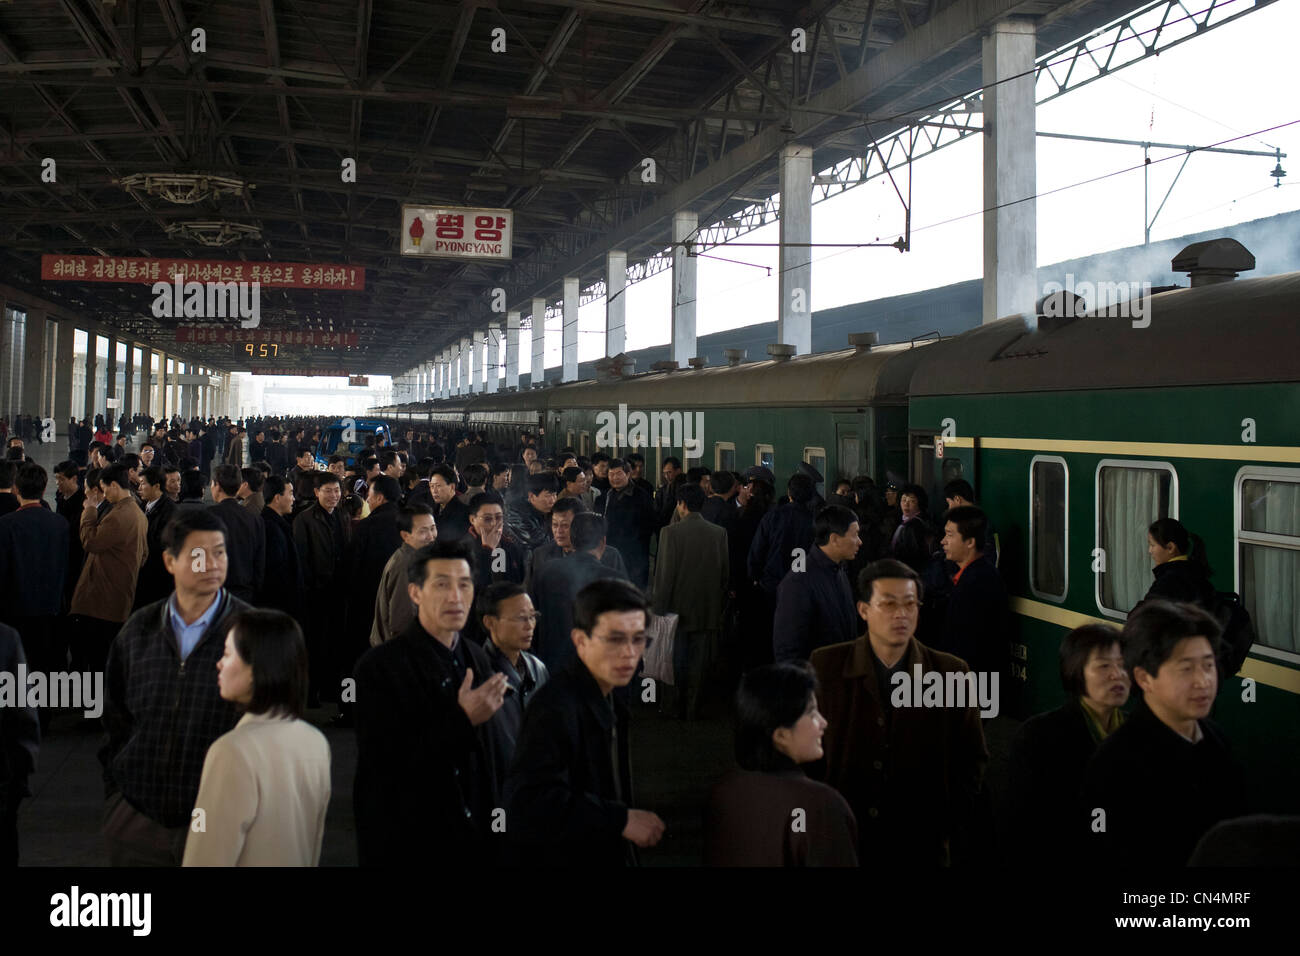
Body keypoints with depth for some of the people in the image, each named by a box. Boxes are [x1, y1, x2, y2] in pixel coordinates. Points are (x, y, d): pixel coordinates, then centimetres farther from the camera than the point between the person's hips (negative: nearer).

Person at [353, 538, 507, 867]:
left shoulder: (477, 658, 4)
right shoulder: (379, 666, -15)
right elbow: (383, 764, -21)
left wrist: (491, 824, 10)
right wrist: (463, 720, -24)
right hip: (405, 845, -5)